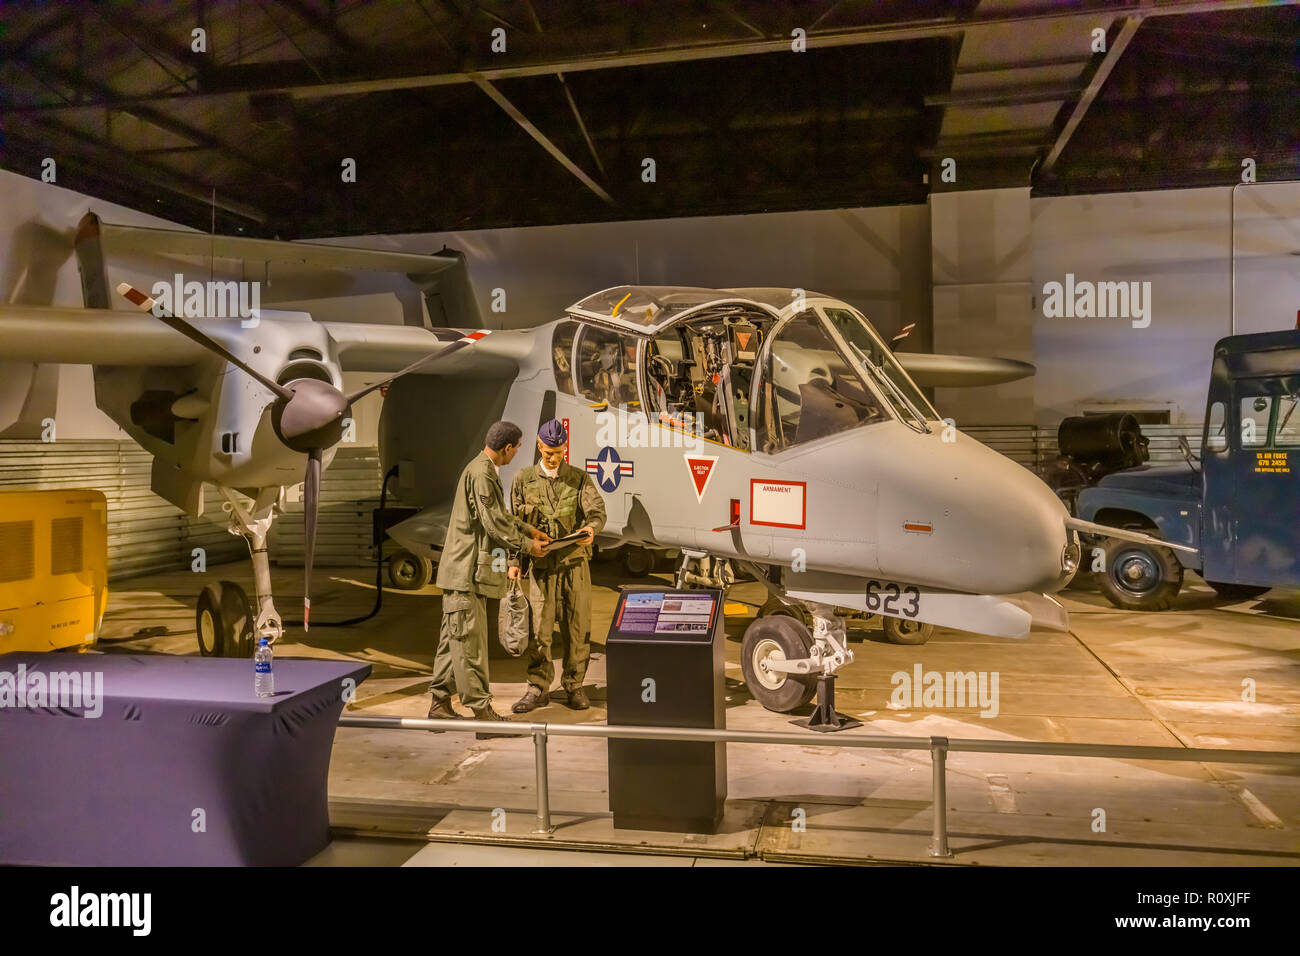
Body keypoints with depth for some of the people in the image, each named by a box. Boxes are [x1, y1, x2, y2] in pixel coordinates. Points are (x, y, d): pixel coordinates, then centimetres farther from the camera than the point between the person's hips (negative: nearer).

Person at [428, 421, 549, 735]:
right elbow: (494, 523, -18)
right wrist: (526, 545, -7)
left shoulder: (484, 470, 16)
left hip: (464, 571, 11)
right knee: (471, 643, -5)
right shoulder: (481, 474, -17)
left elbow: (500, 513, 27)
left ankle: (440, 705, 22)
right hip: (467, 572, -11)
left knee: (454, 639, 14)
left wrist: (527, 529, 22)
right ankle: (482, 713, -1)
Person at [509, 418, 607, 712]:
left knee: (577, 627, 4)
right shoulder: (524, 480, 6)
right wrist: (515, 561, -1)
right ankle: (538, 689, 9)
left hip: (575, 561, 0)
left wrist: (592, 527, -33)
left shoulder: (580, 479, 4)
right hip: (541, 564, 0)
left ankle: (574, 685, 18)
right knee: (539, 627, -2)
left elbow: (597, 509, -10)